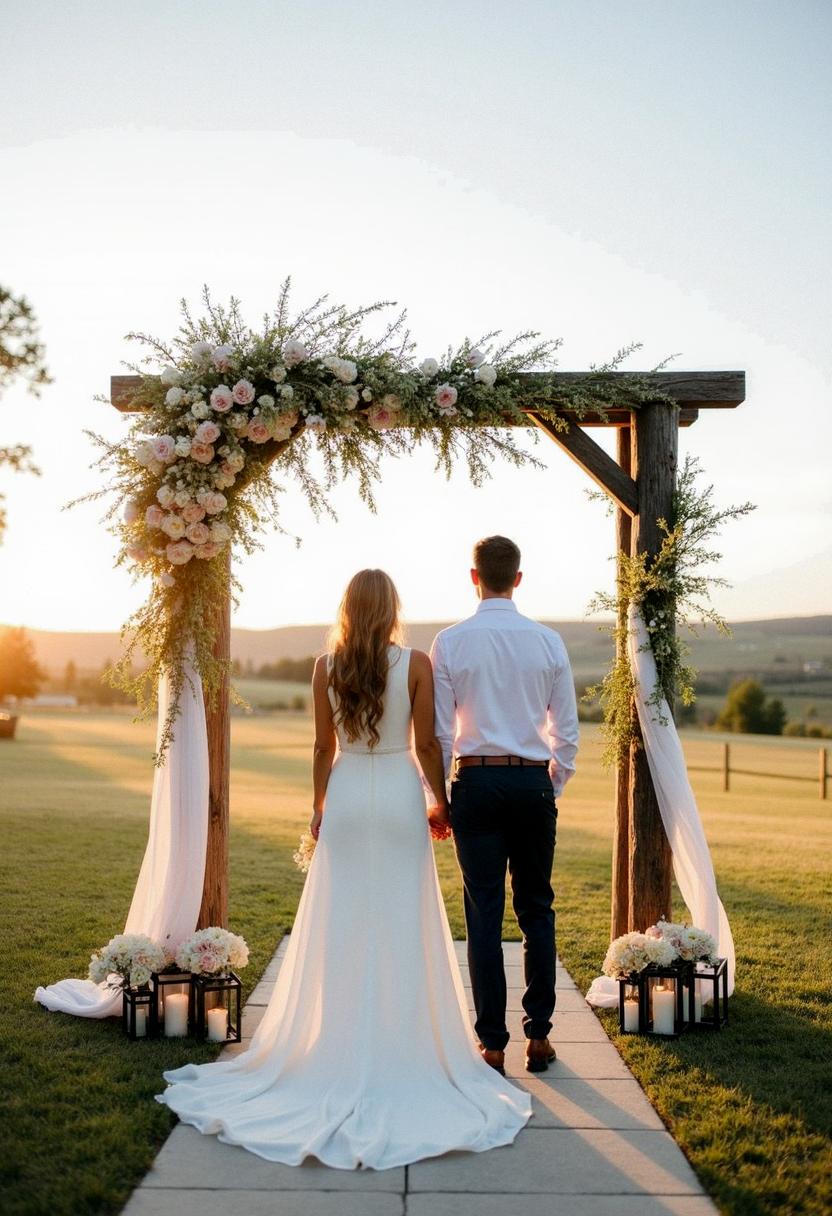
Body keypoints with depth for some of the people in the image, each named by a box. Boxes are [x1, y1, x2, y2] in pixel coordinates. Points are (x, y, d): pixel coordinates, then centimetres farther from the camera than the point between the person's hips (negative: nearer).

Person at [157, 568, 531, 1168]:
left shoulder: (327, 666, -1)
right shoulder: (416, 663, -6)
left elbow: (324, 747, 3)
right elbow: (427, 745, -4)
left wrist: (319, 806, 14)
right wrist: (441, 803, 8)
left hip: (347, 802, 2)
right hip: (400, 801, -1)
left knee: (342, 928, 9)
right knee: (402, 929, 6)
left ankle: (342, 1046, 18)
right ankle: (403, 1047, 13)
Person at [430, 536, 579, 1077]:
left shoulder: (451, 642, -4)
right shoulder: (548, 641, 1)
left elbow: (439, 731, -3)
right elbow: (567, 732, 3)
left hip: (476, 781, -1)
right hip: (534, 781, 2)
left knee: (484, 915, 4)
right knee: (537, 909, 13)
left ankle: (493, 1045, 9)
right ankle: (539, 1035, 19)